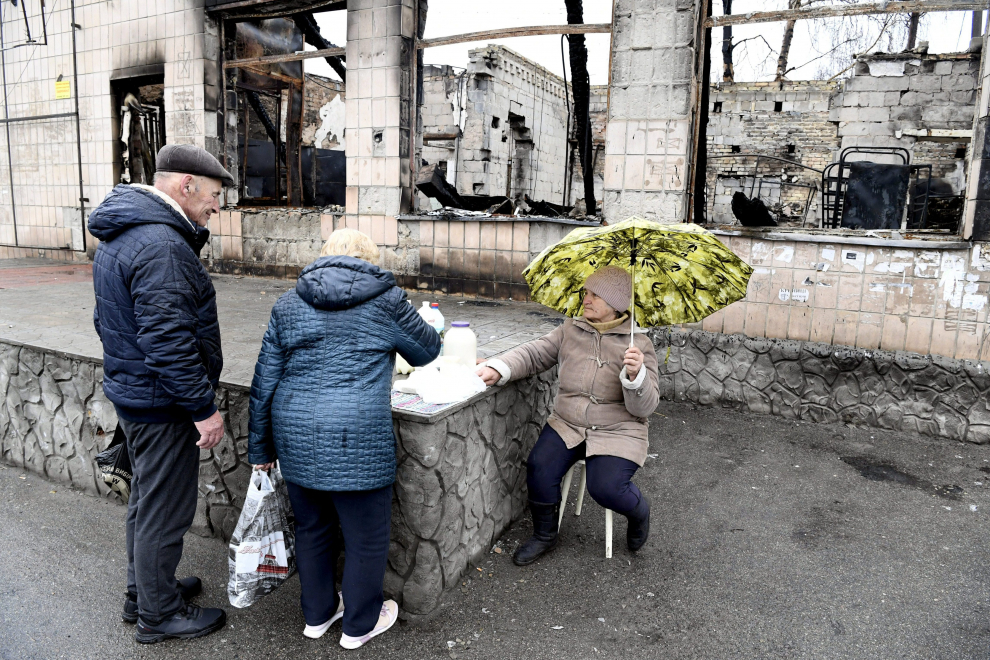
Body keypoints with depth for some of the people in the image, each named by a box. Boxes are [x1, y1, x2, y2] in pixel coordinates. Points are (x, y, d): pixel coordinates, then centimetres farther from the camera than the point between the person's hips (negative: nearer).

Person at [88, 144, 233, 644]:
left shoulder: (120, 236, 11)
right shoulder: (162, 246, -25)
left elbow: (109, 321, 19)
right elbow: (168, 340, -29)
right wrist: (203, 407, -22)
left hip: (130, 391, 11)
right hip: (162, 402, -11)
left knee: (147, 498, 23)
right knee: (165, 509, 5)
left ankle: (143, 592, 40)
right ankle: (159, 614, 23)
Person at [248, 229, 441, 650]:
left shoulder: (287, 305, 9)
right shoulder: (386, 300, -2)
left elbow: (264, 383, 9)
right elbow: (426, 351, 11)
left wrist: (260, 447, 18)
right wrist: (429, 329, 34)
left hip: (296, 438, 6)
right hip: (356, 442, -5)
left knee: (312, 528, 23)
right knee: (366, 538, 14)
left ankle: (317, 614, 42)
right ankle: (360, 625, 32)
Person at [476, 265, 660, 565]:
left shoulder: (639, 345, -6)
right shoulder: (570, 330, 6)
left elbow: (644, 408, -10)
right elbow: (534, 354, 1)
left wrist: (635, 375, -31)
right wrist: (498, 369, -17)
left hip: (617, 430, -3)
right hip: (567, 424, 4)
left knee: (606, 487, -24)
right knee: (540, 467, -20)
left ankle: (639, 512, 15)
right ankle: (544, 535, 8)